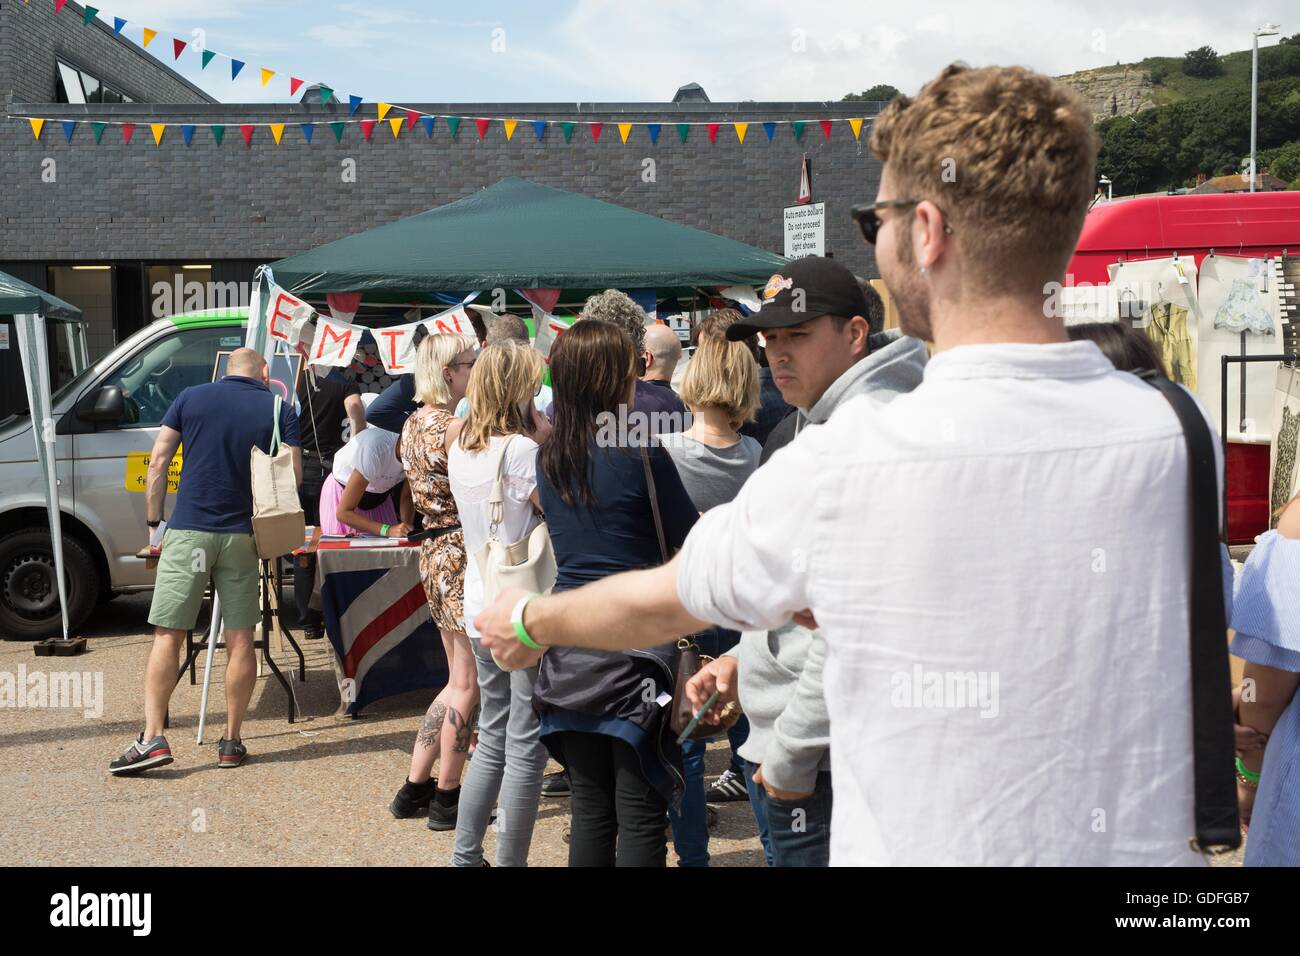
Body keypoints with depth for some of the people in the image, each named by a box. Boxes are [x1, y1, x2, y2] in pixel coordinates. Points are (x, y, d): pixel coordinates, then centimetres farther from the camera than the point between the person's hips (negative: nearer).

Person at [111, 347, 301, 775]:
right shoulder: (279, 409, 5)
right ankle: (231, 741, 12)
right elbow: (293, 475, -2)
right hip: (243, 535, 0)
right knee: (239, 639, 7)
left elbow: (158, 459, 2)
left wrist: (153, 519, 7)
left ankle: (153, 737, -5)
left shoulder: (191, 397, 7)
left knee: (167, 635, 2)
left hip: (188, 530, 0)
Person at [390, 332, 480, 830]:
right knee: (469, 684, 2)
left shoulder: (415, 424, 13)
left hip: (435, 554, 10)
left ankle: (415, 788, 23)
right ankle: (447, 799, 11)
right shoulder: (453, 427, -17)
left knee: (460, 680, 18)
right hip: (463, 554, -10)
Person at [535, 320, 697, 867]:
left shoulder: (548, 459, 7)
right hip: (634, 642, -6)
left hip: (568, 641, 6)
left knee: (589, 810, 12)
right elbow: (692, 541, -2)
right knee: (640, 814, 0)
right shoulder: (640, 453, -11)